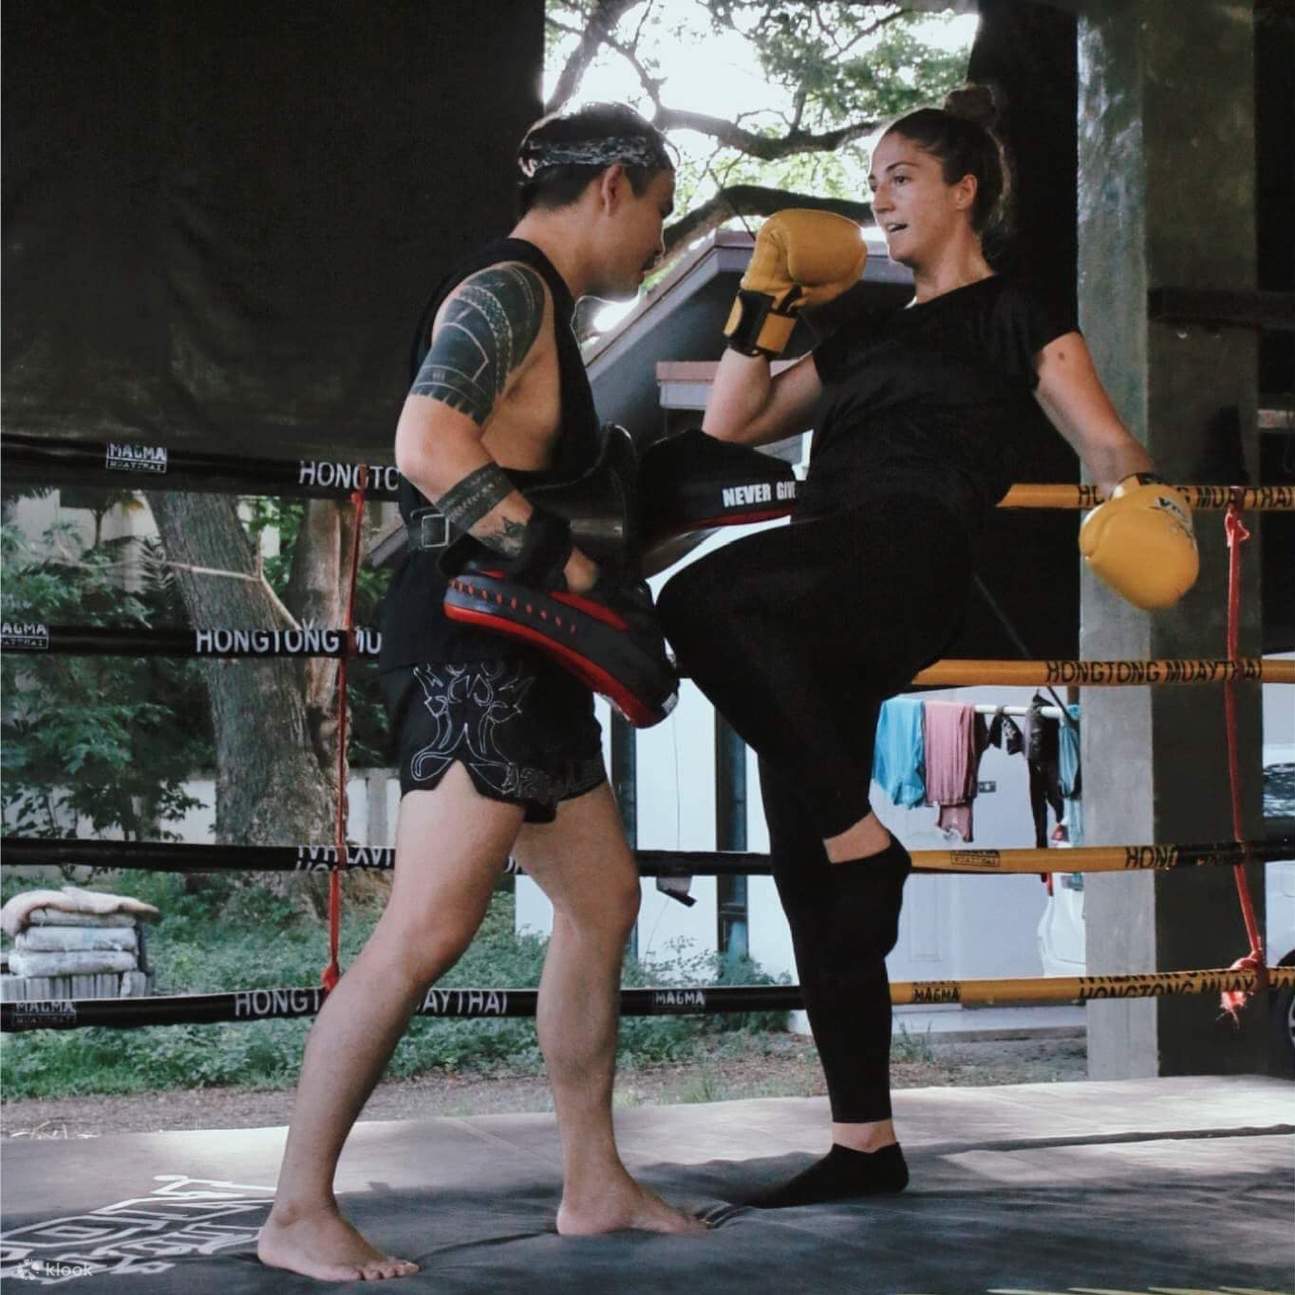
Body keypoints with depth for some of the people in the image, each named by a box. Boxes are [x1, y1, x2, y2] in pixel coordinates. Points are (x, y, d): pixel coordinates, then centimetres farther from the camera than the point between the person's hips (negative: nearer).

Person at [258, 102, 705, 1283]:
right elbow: (429, 444, -25)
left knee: (603, 901, 14)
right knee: (431, 926, -15)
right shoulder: (509, 289, -11)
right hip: (471, 642, -11)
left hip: (521, 654, 11)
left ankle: (594, 1184, 22)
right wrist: (556, 556, -24)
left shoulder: (541, 306, 20)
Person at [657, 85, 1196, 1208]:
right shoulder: (865, 332, 29)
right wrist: (769, 301, 23)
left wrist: (1145, 498, -19)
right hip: (819, 605, 7)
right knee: (809, 878, 1)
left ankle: (859, 834, -25)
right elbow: (729, 425, 27)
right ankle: (866, 1143, 8)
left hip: (909, 565, -7)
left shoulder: (1016, 316, 12)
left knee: (702, 599, -35)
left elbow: (1105, 439, 2)